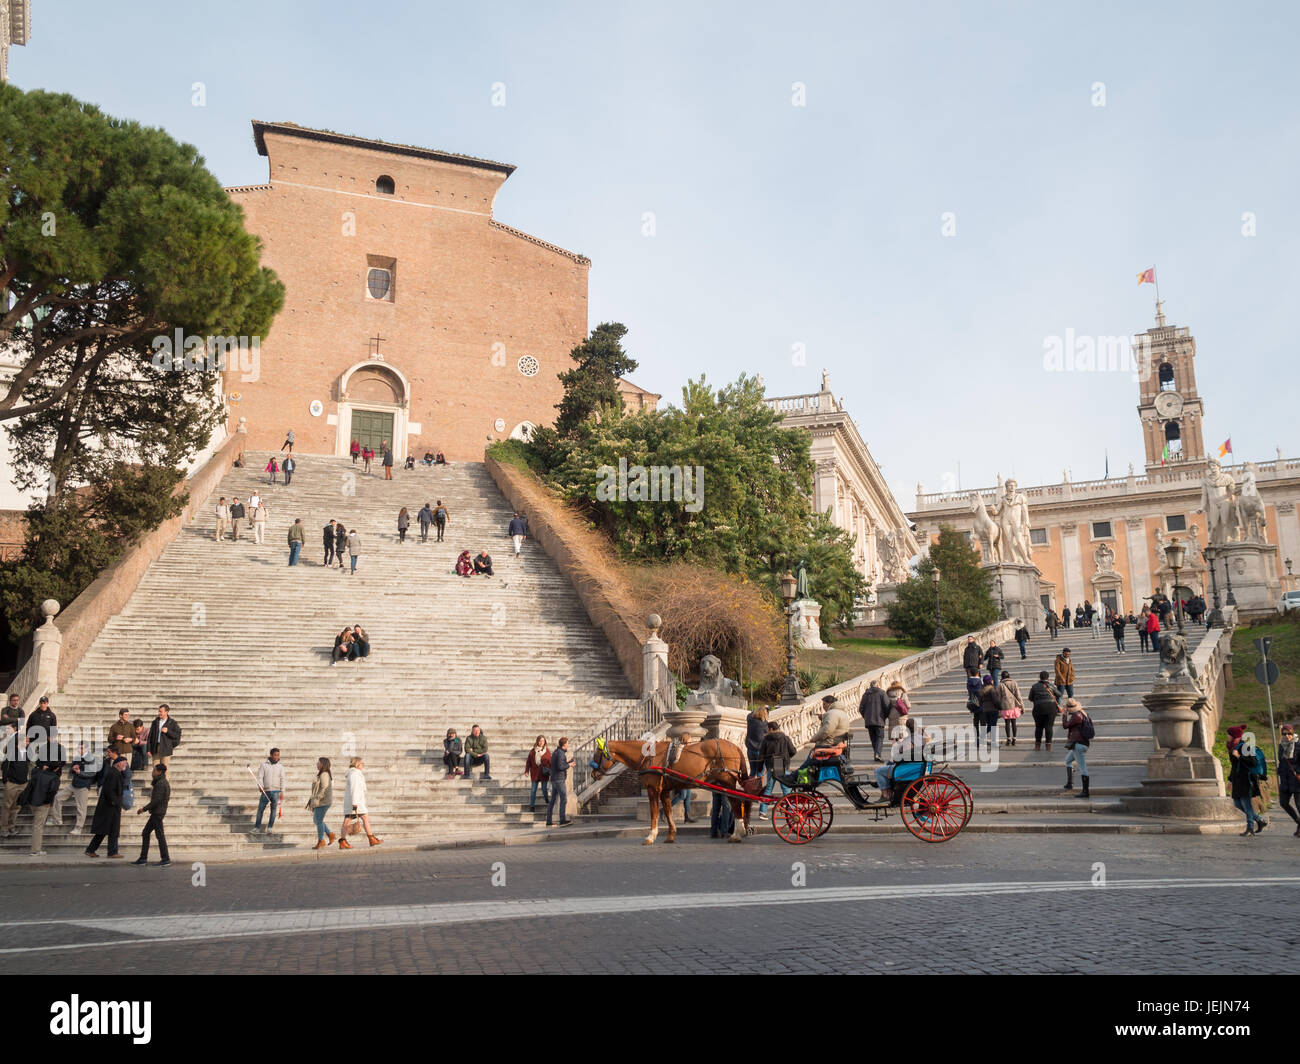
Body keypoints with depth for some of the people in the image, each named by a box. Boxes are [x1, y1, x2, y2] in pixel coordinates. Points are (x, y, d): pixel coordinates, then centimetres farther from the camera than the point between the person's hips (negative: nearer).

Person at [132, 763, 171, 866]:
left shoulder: (160, 784, -16)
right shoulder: (164, 782, 16)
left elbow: (157, 800, -21)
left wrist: (144, 809, -16)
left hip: (157, 812, -11)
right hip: (156, 813, 11)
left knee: (160, 835, -7)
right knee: (145, 833, 13)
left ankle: (166, 859, -4)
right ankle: (143, 858, 15)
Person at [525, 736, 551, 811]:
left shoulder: (547, 752, 0)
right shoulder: (532, 751, 1)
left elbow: (550, 762, 3)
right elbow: (528, 762, 5)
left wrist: (551, 771, -1)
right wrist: (527, 771, -2)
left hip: (544, 773, 0)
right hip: (534, 773, 0)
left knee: (544, 789, 5)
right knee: (533, 790, 2)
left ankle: (547, 801, 34)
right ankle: (532, 806, 9)